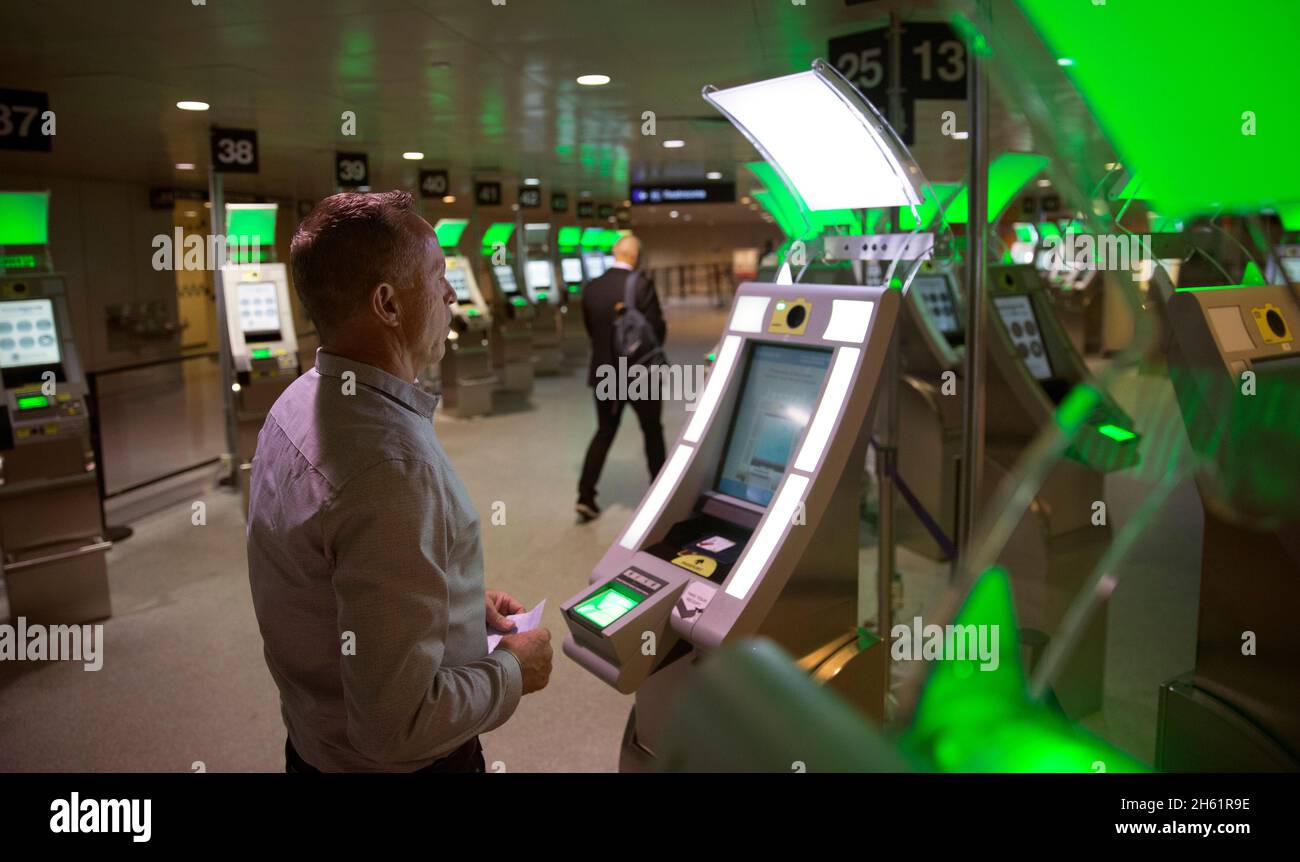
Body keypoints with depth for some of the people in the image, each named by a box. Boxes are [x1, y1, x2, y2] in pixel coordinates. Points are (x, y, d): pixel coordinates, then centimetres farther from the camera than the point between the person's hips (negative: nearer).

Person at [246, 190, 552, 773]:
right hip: (402, 761, -8)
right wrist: (514, 671, -16)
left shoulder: (300, 401, -3)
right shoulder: (395, 469, -34)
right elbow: (398, 723, -32)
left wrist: (463, 600, 8)